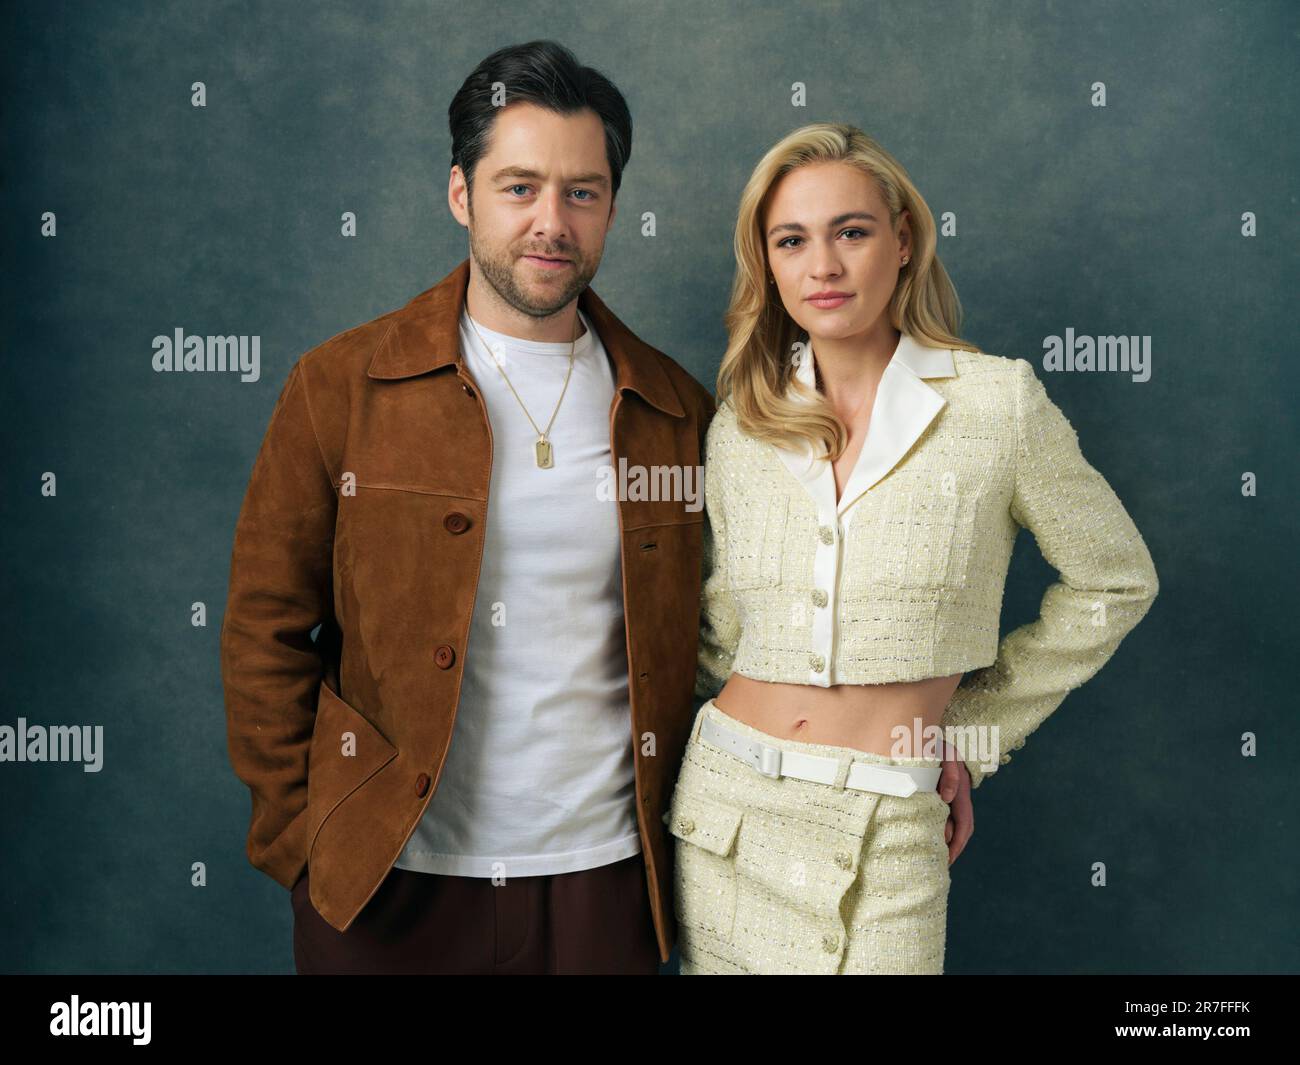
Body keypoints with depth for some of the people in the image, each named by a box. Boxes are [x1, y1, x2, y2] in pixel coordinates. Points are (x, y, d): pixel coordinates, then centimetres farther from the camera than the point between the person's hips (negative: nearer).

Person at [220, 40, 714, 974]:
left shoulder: (677, 409, 1)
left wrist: (686, 839, 3)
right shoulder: (340, 387, -4)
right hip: (386, 881, -1)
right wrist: (299, 840, -4)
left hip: (604, 876, 2)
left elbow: (706, 646, 8)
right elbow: (264, 633, -2)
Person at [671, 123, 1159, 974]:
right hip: (723, 808, 3)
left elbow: (1116, 583, 4)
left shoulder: (998, 402, -6)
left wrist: (973, 728, 5)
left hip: (886, 834, -3)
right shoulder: (738, 427, 4)